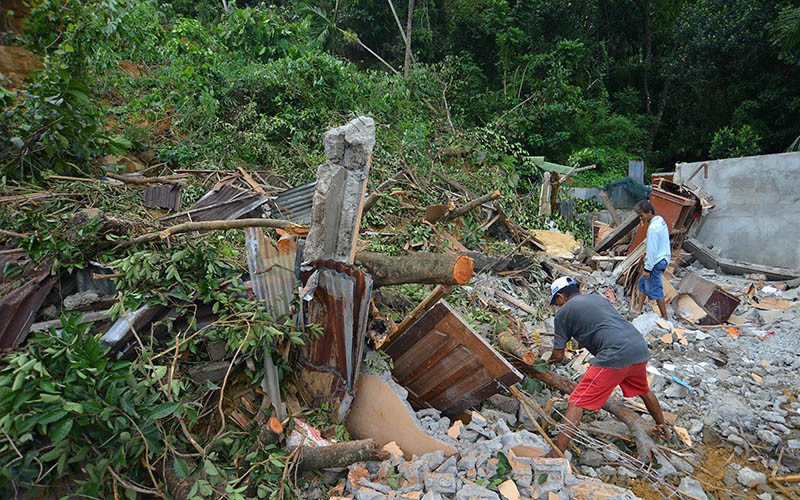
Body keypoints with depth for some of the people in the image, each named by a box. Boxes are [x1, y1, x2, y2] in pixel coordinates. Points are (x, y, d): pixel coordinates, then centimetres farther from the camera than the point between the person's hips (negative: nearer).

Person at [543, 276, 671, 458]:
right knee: (644, 390, 37)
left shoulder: (564, 311, 7)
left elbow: (558, 355, 8)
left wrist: (549, 361, 29)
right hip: (640, 348, 8)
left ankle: (556, 455, -8)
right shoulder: (598, 298, 26)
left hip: (615, 355, -8)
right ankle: (663, 429, 58)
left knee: (576, 404, -4)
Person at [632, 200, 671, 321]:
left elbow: (652, 250, -22)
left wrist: (647, 269, -18)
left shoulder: (653, 228, -23)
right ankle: (638, 310, 23)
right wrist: (648, 252, 20)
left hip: (656, 262, -10)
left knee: (655, 290, 0)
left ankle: (665, 318, 9)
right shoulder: (661, 221, 7)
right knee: (642, 282, 18)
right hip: (663, 258, 10)